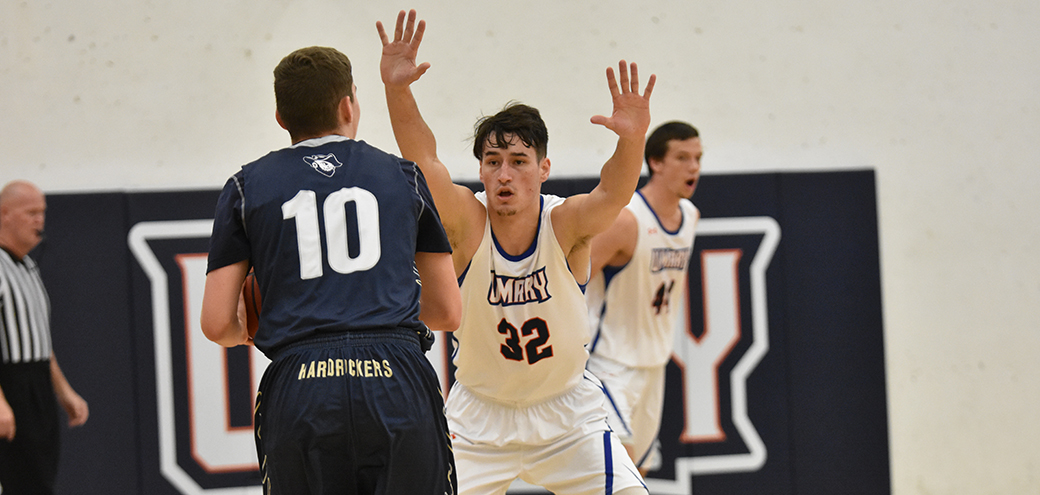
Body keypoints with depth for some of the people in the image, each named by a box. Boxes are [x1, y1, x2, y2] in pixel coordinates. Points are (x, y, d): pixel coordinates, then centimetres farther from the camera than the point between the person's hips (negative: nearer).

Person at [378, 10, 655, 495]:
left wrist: (632, 140, -58)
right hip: (479, 416, 0)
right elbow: (423, 162, -32)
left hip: (567, 410, 0)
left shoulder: (565, 223, -17)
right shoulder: (467, 222, -17)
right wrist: (397, 91, -49)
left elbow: (613, 194, -37)